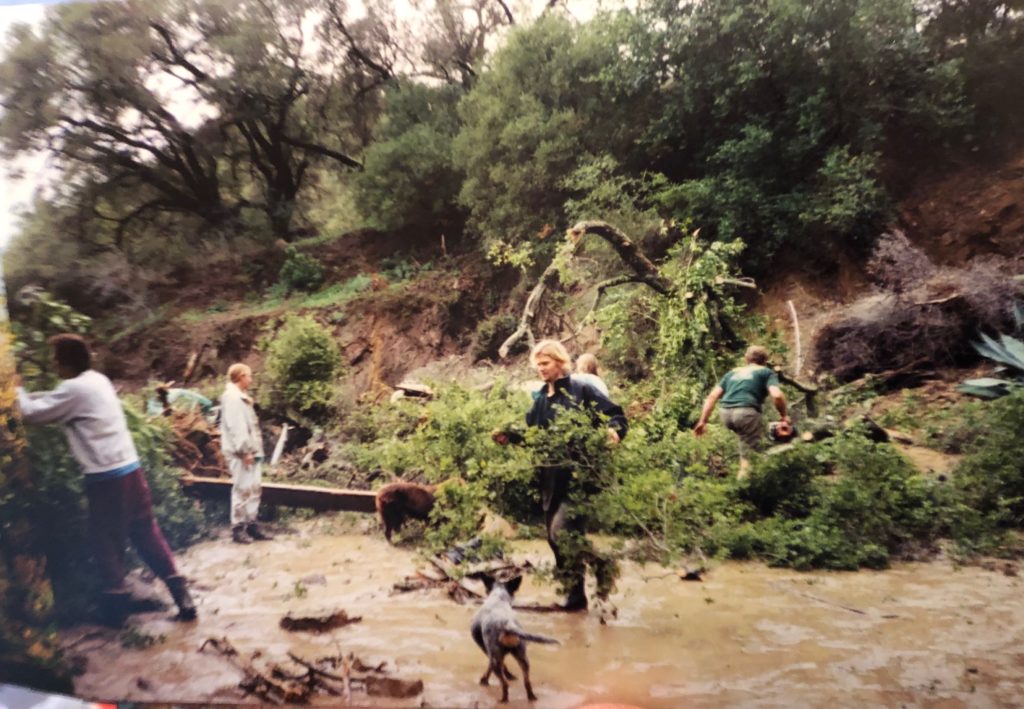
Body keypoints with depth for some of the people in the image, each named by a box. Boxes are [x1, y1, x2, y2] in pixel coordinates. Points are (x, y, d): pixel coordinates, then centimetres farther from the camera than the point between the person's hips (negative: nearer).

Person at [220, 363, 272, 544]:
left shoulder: (242, 397, 19)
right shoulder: (232, 397, -12)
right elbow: (235, 427, -19)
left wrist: (254, 449, 17)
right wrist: (244, 451, -21)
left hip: (251, 451, 10)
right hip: (240, 453, -10)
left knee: (253, 489, 12)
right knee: (242, 490, -5)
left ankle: (252, 525, 20)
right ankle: (238, 529, 3)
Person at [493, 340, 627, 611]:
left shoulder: (581, 391, -6)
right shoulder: (540, 398, 14)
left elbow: (617, 415, -8)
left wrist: (614, 430, -29)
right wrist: (508, 436, 1)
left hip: (578, 477, -7)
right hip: (549, 480, 7)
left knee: (562, 531, -18)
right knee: (555, 539, 10)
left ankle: (602, 565, 10)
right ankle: (574, 596, 25)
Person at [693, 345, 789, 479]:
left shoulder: (733, 372, 29)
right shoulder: (767, 372, 17)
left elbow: (712, 396, 19)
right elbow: (777, 395, -3)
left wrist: (703, 421, 19)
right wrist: (784, 416, 13)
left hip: (726, 414, 5)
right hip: (746, 412, -5)